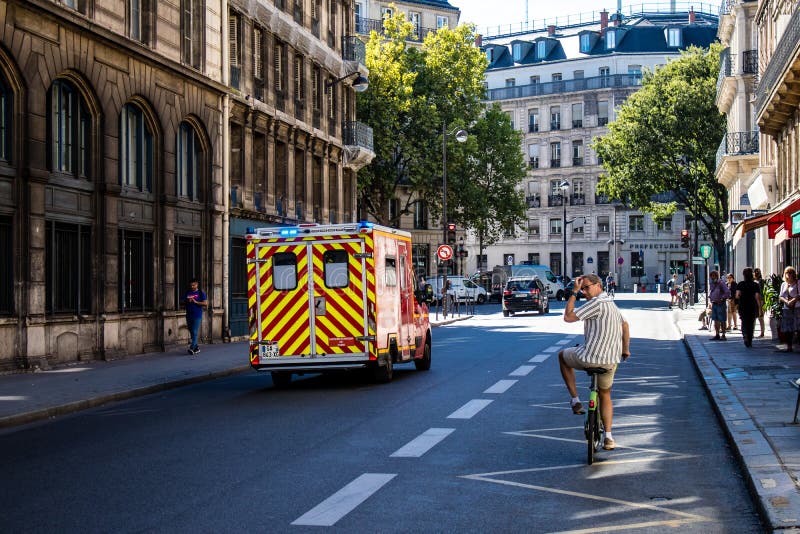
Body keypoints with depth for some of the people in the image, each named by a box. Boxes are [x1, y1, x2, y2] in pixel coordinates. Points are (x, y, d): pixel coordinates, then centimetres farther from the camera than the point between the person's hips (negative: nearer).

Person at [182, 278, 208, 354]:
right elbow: (182, 301, 12)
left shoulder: (201, 292, -1)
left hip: (197, 315, -5)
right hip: (189, 315, 5)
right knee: (191, 332, 9)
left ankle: (192, 347, -18)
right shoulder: (187, 292, 11)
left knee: (195, 332, -13)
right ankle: (196, 348, 19)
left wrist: (196, 302, -16)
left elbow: (205, 303, -7)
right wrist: (187, 301, -9)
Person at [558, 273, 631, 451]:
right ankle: (608, 438, 15)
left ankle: (575, 400, 16)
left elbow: (568, 317, -15)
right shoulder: (612, 304, 15)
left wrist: (573, 292, -10)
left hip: (589, 358, -8)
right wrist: (625, 350, 41)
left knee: (562, 356, 23)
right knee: (605, 395, 25)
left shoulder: (597, 303, -15)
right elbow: (624, 325, 31)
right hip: (611, 360, 8)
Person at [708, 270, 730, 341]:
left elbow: (727, 293, -15)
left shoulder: (721, 283, -11)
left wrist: (722, 299, -18)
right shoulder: (711, 284, 13)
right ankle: (717, 335, 16)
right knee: (716, 320, 10)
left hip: (720, 304, -8)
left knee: (722, 320, -3)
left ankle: (723, 335, 1)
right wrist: (710, 298, 10)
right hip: (714, 304, 8)